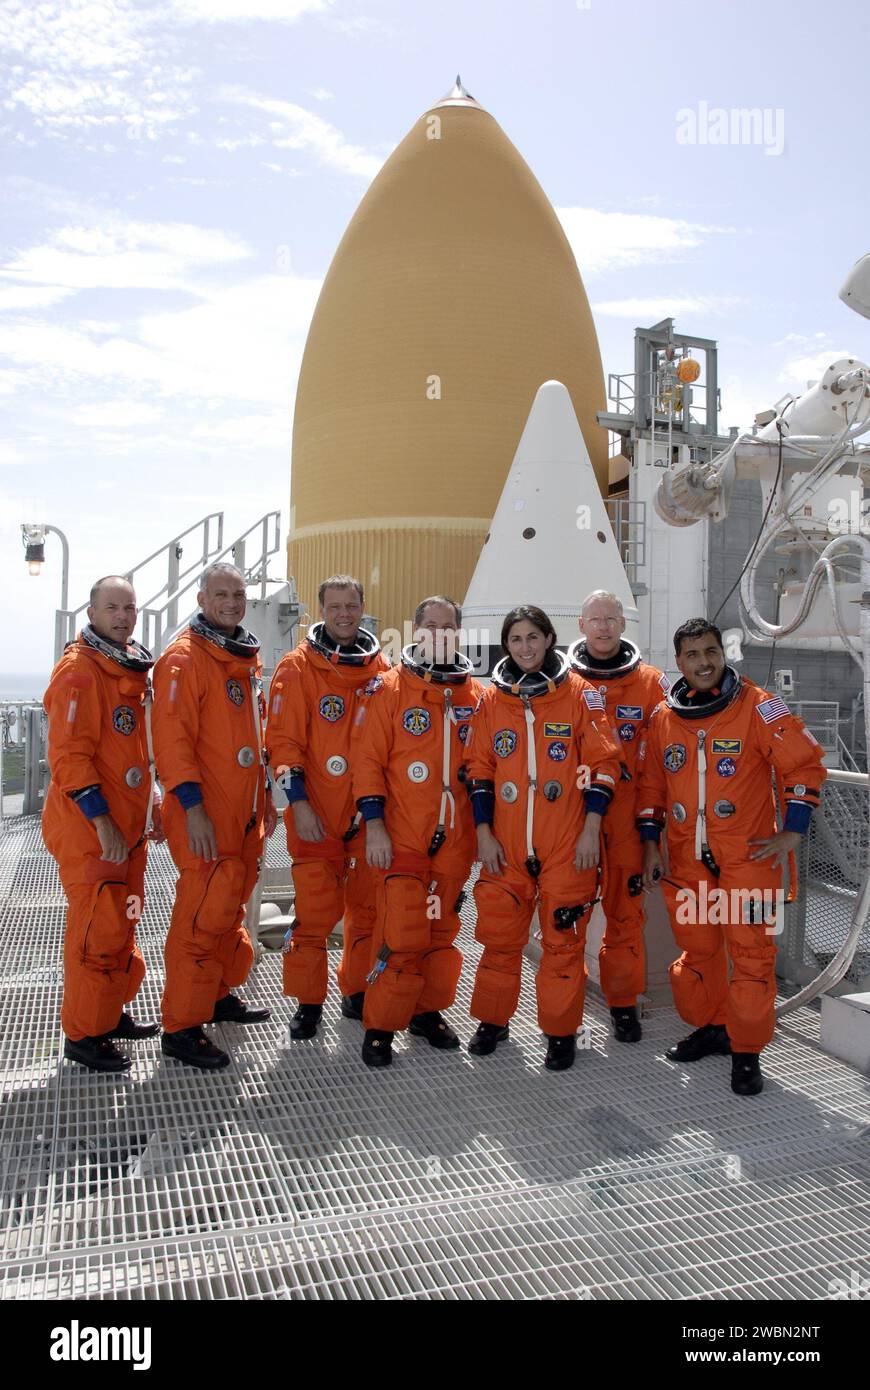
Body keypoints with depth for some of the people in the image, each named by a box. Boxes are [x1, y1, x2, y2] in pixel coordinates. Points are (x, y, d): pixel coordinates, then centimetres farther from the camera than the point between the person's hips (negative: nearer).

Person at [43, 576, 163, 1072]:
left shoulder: (135, 668, 12)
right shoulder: (79, 669, -14)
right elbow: (69, 755, -20)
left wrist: (152, 803, 17)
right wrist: (101, 821, -22)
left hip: (129, 823, 9)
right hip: (89, 829, -9)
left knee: (123, 921, 17)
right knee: (98, 928, -3)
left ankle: (113, 1013, 32)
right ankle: (83, 1034, 11)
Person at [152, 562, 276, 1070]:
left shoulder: (248, 657, 14)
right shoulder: (185, 658, -12)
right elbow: (172, 741, -18)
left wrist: (265, 795, 20)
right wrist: (193, 808, -23)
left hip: (246, 812, 8)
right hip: (206, 816, -8)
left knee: (231, 905, 18)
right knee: (204, 913, -5)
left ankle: (218, 995, 34)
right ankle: (181, 1026, 6)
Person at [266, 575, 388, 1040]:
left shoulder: (380, 669, 9)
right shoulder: (298, 667, -2)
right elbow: (283, 739, -6)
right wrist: (298, 803, -14)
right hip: (316, 813, -4)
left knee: (368, 907, 11)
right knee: (316, 910, -3)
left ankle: (358, 993, 28)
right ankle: (308, 1002, 14)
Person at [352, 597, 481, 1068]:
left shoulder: (476, 694, 8)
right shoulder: (391, 688, -1)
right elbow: (369, 760, -4)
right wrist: (374, 825, -11)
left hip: (455, 837, 4)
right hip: (402, 836, -4)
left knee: (442, 931, 12)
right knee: (402, 935, -6)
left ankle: (428, 1011, 29)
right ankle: (380, 1027, 8)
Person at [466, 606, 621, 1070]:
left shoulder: (579, 693, 0)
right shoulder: (491, 700, 7)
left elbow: (601, 763, -1)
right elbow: (480, 770, 9)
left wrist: (591, 828, -7)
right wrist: (484, 833, 3)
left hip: (567, 845, -2)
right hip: (506, 845, 3)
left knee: (563, 938, 5)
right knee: (499, 934, 9)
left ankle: (561, 1031, 20)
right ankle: (492, 1020, 28)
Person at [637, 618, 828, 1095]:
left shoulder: (757, 706, -7)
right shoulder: (662, 717, 5)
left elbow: (804, 764, -4)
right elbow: (650, 785, 12)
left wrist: (792, 832, -7)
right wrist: (650, 844, 8)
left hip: (749, 855, -4)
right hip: (686, 859, 4)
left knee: (752, 951, -1)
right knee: (696, 948, 13)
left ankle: (747, 1052, 14)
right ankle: (710, 1027, 34)